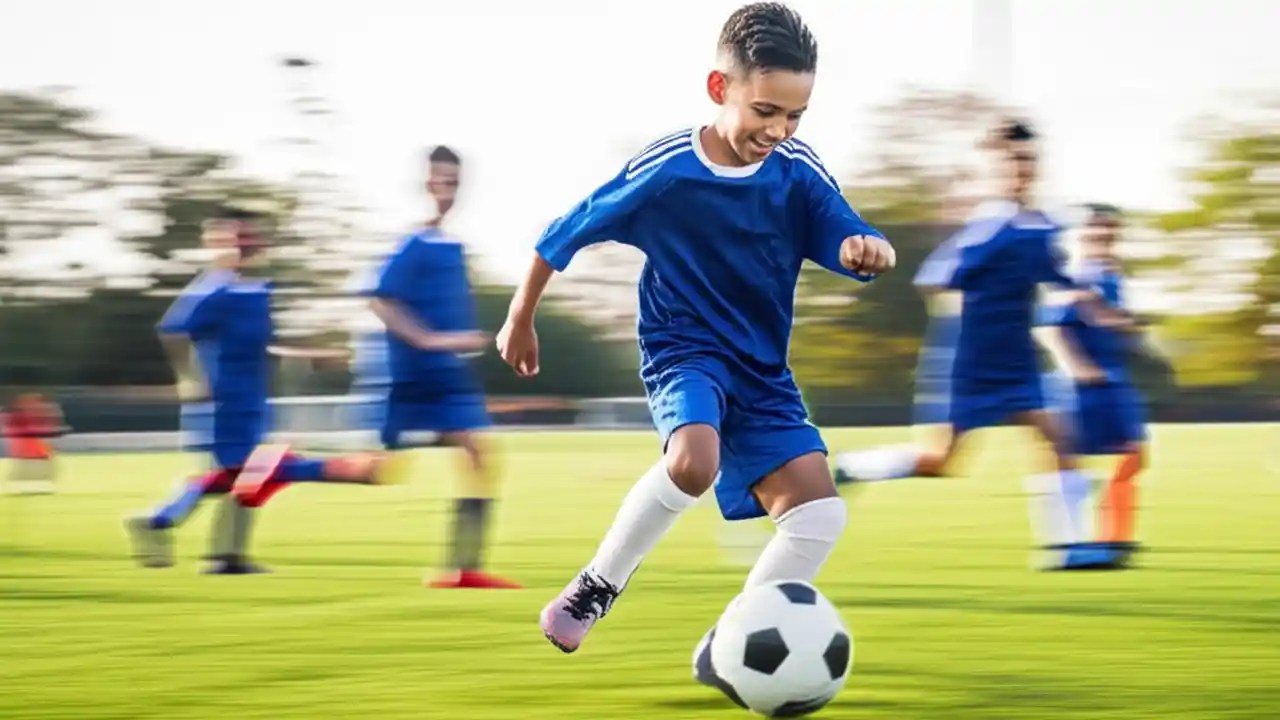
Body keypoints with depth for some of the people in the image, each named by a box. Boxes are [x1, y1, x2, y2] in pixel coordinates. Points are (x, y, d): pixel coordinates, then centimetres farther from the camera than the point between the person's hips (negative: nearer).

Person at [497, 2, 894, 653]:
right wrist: (520, 319, 8)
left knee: (818, 507, -12)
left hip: (763, 371, 4)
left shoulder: (799, 171, -6)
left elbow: (850, 242, -13)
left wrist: (867, 250, -38)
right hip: (683, 352, -4)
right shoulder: (664, 171, -14)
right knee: (694, 458, -35)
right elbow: (564, 235, -2)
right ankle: (597, 586, -11)